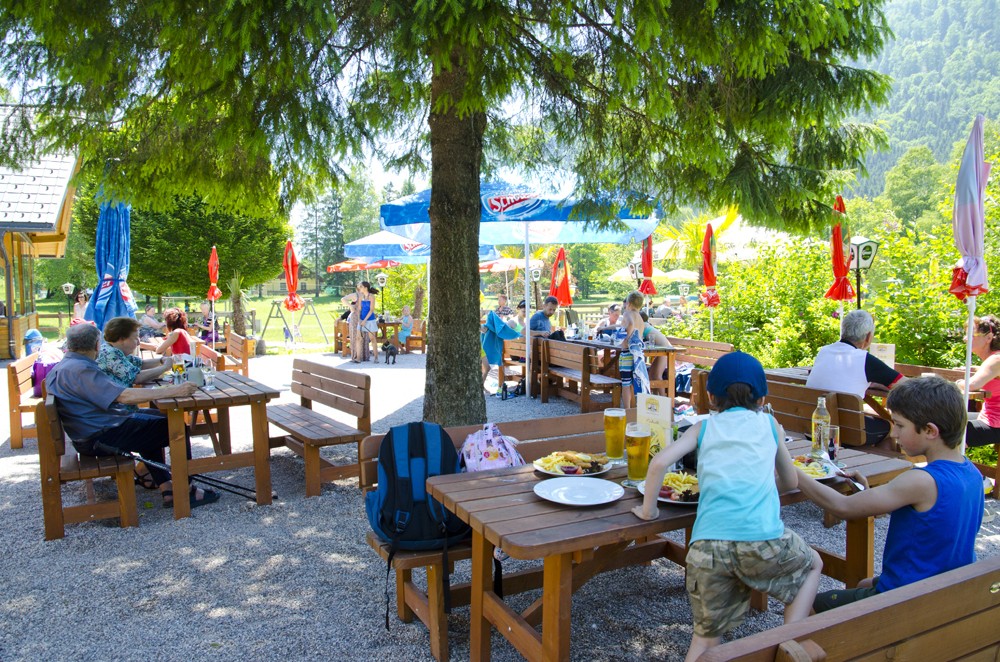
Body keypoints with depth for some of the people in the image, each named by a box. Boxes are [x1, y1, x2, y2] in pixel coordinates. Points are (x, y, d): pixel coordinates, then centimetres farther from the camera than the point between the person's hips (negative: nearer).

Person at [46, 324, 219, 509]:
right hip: (100, 438, -11)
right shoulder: (80, 369, -21)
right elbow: (125, 396, -29)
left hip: (87, 437, 11)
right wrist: (173, 391, -30)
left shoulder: (61, 368, 11)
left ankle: (166, 488, 19)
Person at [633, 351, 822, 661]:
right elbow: (790, 481, 27)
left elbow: (659, 462, 1)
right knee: (812, 565, 31)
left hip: (706, 544, 1)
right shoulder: (769, 423, 18)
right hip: (761, 539, -1)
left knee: (706, 637, 21)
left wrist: (647, 510, 13)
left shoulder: (704, 427, 17)